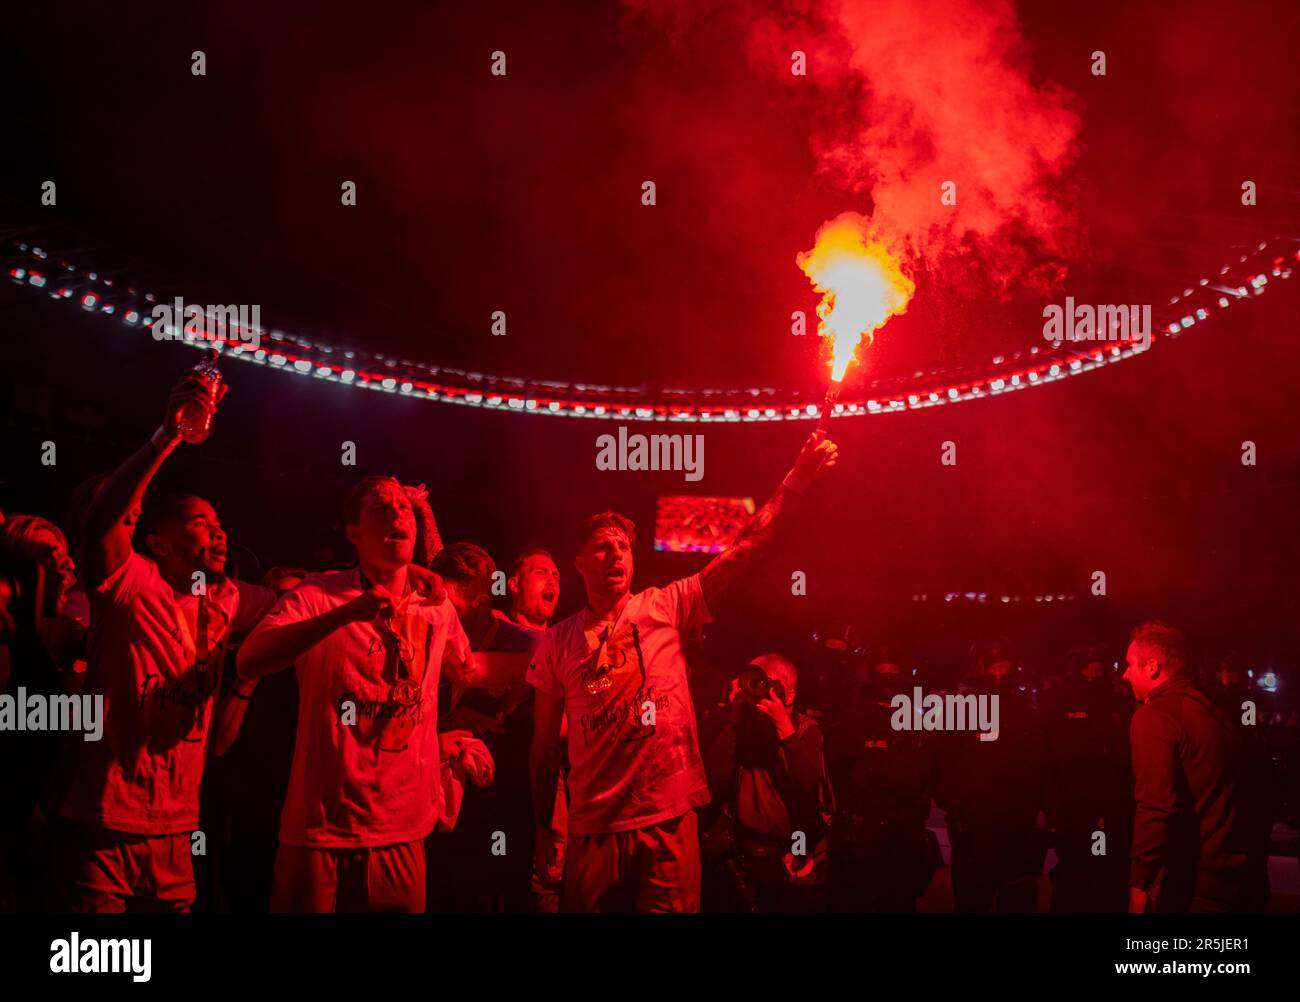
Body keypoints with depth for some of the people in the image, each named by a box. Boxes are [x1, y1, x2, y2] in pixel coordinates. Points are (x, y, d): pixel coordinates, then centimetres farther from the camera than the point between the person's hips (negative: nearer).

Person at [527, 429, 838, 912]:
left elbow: (743, 550, -5)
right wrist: (542, 829, 7)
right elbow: (545, 744, 10)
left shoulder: (666, 607, 4)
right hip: (593, 829, 1)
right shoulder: (559, 642, 7)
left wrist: (793, 482, -15)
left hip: (668, 818, 0)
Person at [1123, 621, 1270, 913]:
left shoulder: (1152, 716, -12)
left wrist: (1138, 888, -19)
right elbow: (1257, 784, 18)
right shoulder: (1213, 710, 13)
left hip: (1196, 888, -8)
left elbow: (1156, 808, -23)